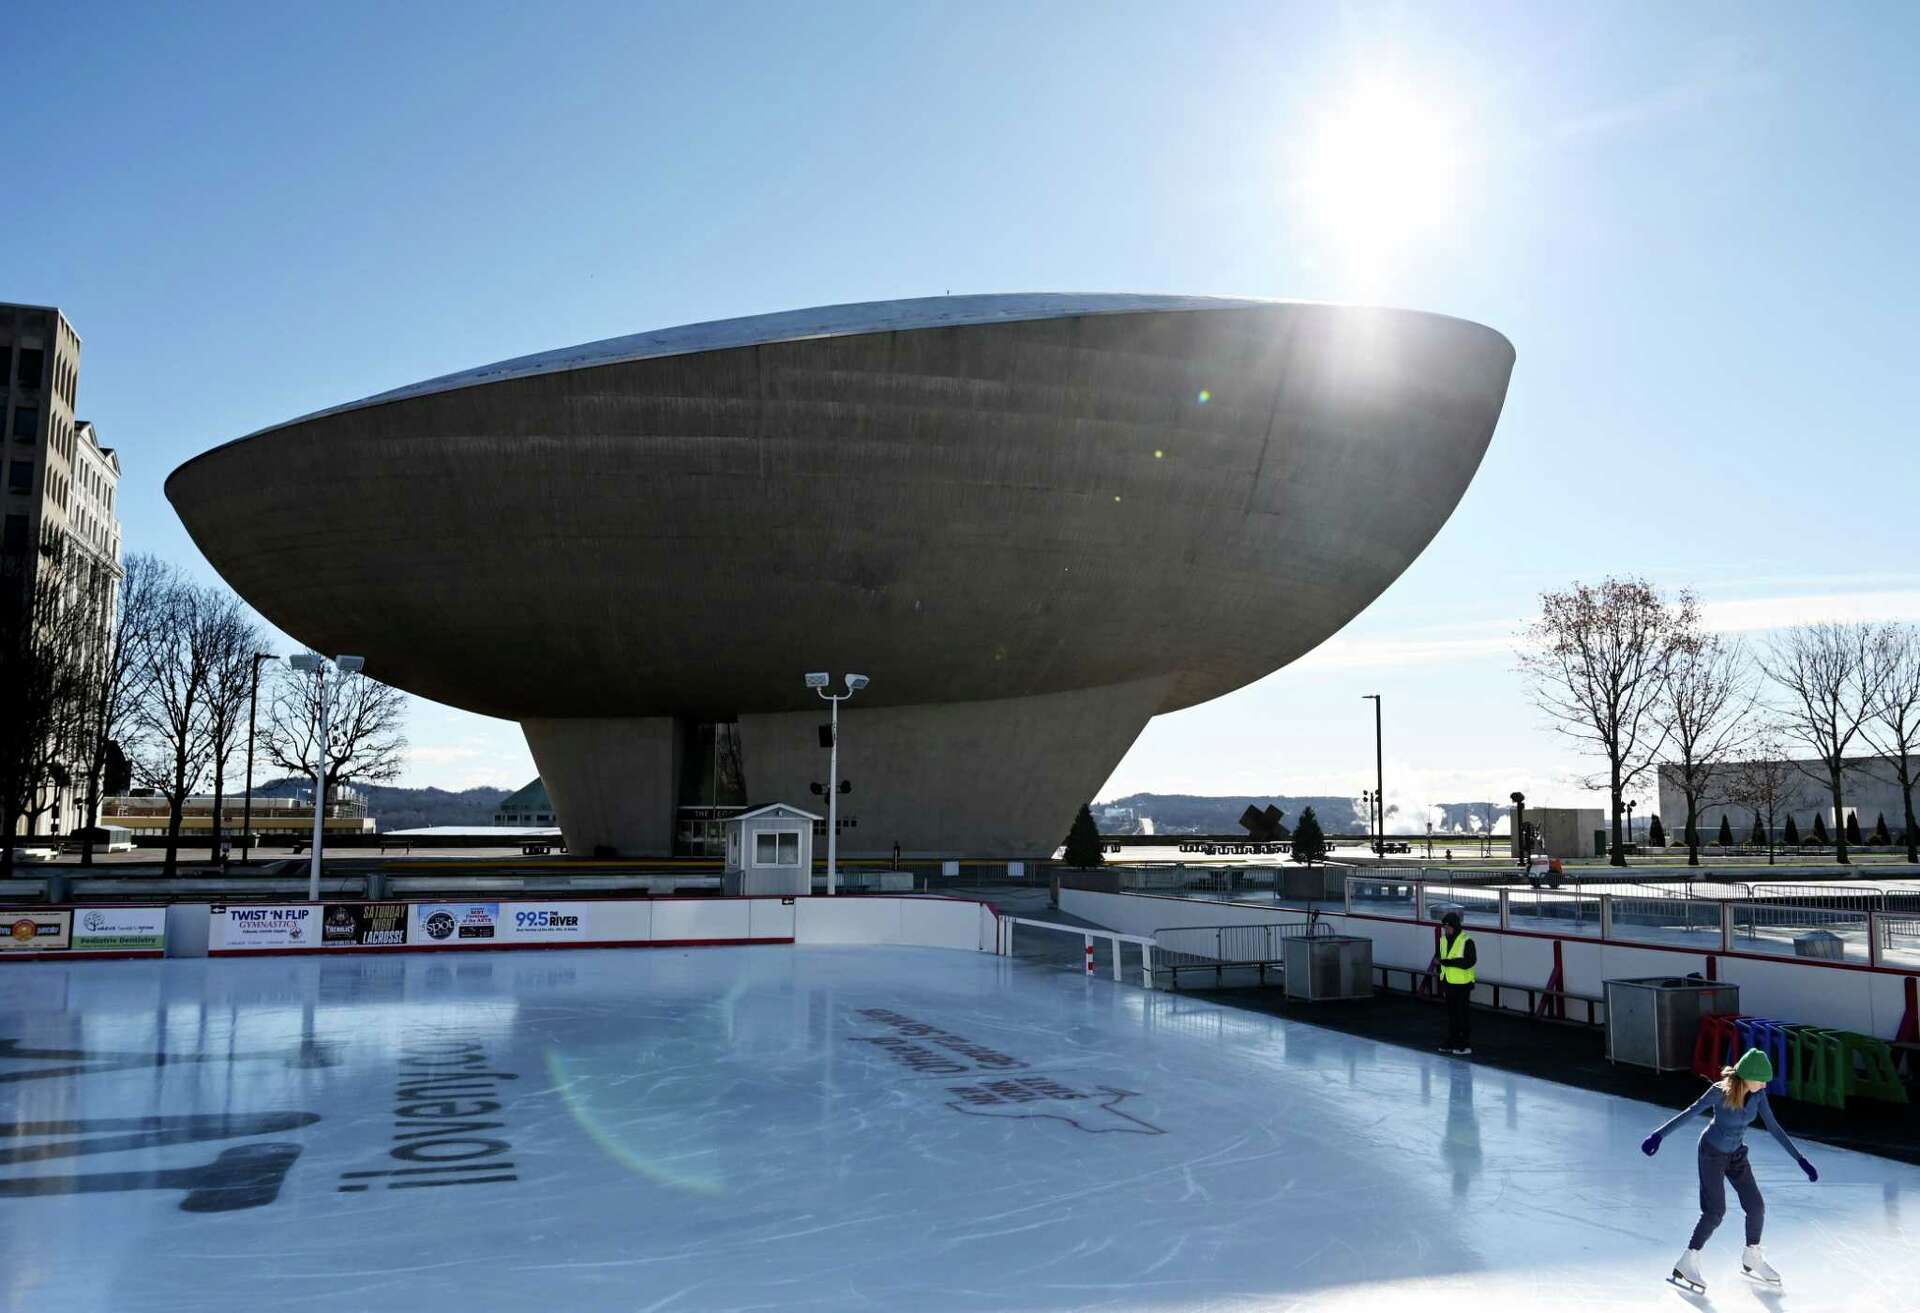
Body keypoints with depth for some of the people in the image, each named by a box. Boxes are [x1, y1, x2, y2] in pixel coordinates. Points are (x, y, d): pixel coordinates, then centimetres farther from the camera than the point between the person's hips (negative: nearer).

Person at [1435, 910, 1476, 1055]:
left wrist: (1449, 962, -26)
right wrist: (1441, 984, 17)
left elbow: (1469, 961, -21)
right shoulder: (1444, 940, 8)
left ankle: (1465, 1045, 8)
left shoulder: (1466, 941, -15)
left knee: (1462, 1014, 0)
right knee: (1451, 1014, 14)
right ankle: (1452, 1042, 24)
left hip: (1462, 984, -7)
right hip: (1448, 983, 7)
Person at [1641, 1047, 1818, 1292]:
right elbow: (1688, 1114, -29)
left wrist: (1800, 1159, -4)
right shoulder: (1720, 1091, -29)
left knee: (1757, 1206, 4)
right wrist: (1658, 1135, -37)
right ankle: (1686, 1265, 0)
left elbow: (1773, 1127, -5)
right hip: (1712, 1152, -5)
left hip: (1736, 1153, 5)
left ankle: (1752, 1258, 29)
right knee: (1715, 1212, -10)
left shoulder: (1758, 1093, -14)